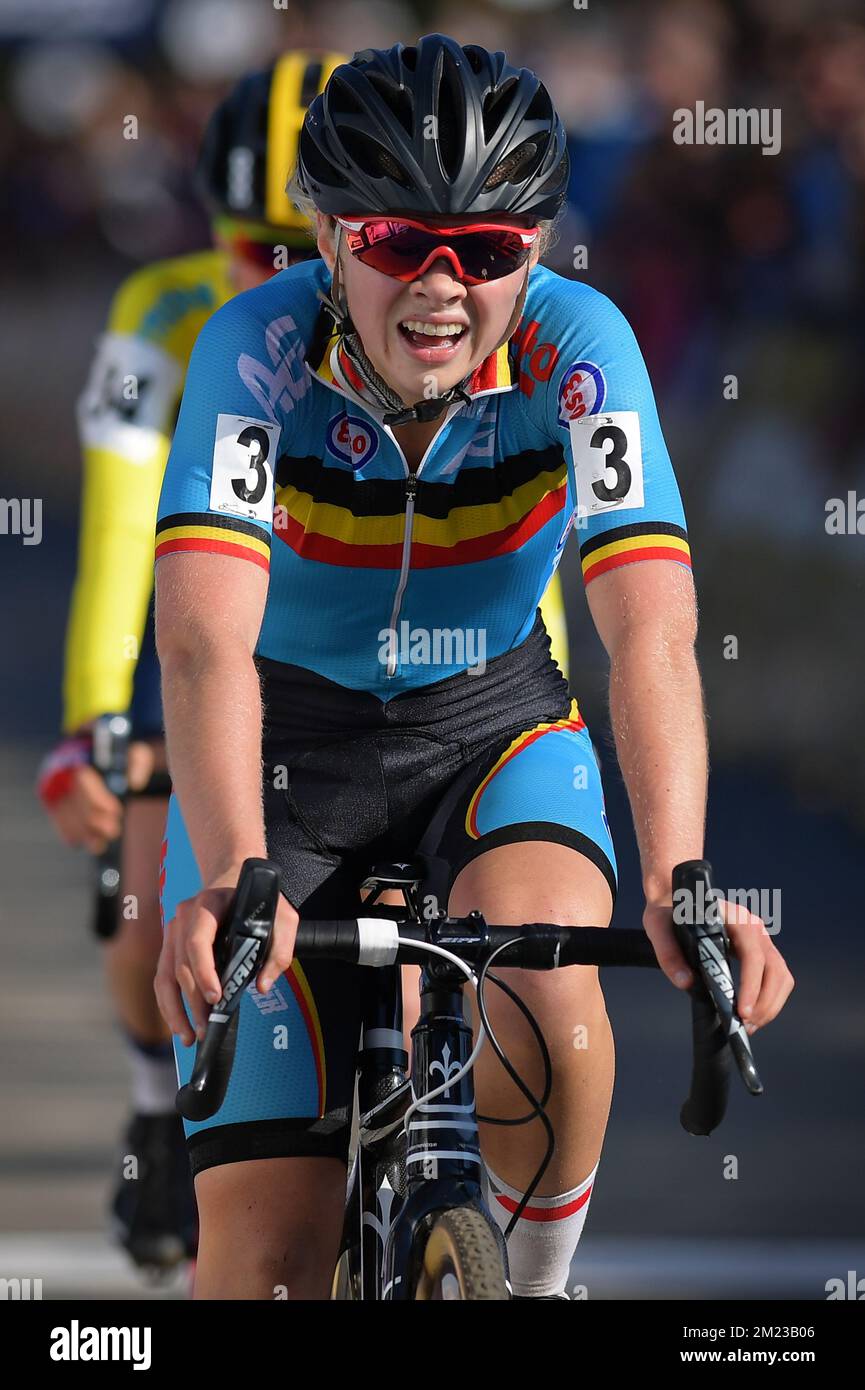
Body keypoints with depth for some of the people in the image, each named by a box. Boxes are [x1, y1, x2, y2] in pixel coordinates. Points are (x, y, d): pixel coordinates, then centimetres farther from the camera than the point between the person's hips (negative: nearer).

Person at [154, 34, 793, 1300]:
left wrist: (676, 886, -49)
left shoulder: (576, 349, -23)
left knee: (545, 990, -32)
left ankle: (535, 1280, -4)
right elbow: (205, 637, -38)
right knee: (266, 1234, -10)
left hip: (491, 720, 1)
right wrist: (230, 881, -54)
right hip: (288, 737, -1)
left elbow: (651, 631, -33)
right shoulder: (258, 351, -26)